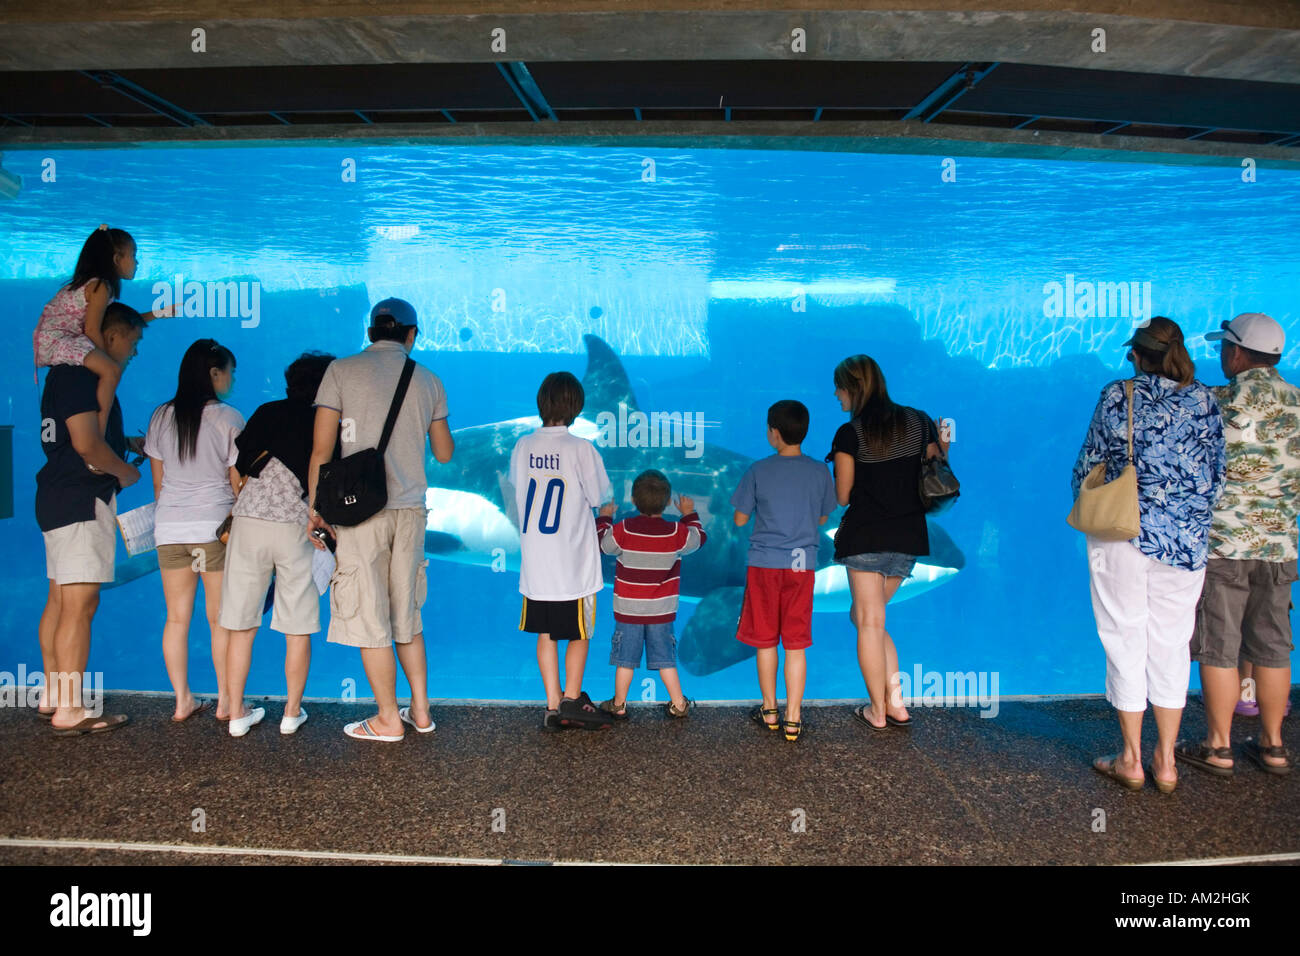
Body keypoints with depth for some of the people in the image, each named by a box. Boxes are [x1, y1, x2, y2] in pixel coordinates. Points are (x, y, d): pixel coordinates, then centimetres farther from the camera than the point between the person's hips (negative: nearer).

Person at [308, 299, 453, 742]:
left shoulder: (342, 371, -2)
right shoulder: (428, 380, 8)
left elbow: (321, 448, -6)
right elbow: (445, 453, 15)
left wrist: (315, 509, 1)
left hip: (360, 509, -4)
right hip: (410, 510, 4)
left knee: (369, 618, 5)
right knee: (407, 615, 16)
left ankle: (388, 719, 13)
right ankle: (420, 710, 22)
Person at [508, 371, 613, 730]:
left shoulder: (522, 447, 1)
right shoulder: (581, 449, -13)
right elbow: (601, 497, -4)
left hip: (535, 562, 4)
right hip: (574, 562, -4)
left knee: (545, 635, 12)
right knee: (580, 632, 11)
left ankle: (553, 705, 16)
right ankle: (572, 699, 15)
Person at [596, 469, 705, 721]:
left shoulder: (623, 530, -12)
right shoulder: (676, 532, -9)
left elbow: (601, 542, 5)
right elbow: (699, 538, 11)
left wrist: (604, 517, 21)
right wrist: (689, 514, 26)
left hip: (627, 610, -1)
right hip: (661, 612, 1)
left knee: (625, 659, 9)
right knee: (665, 658, 11)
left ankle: (619, 704, 20)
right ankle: (678, 704, 17)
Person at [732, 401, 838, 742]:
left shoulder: (758, 471, -7)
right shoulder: (820, 472, -2)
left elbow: (739, 519, -1)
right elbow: (823, 518, 10)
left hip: (763, 564, -1)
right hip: (802, 564, 1)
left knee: (765, 640, 12)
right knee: (796, 644, 6)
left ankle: (770, 710, 23)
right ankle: (793, 719, 8)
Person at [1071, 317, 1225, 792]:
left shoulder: (1117, 396, -5)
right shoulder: (1205, 402, 1)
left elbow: (1087, 466, 0)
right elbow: (1215, 477, 4)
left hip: (1122, 535, -2)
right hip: (1186, 539, 3)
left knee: (1126, 642, 7)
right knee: (1171, 645, 11)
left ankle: (1131, 761, 15)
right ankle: (1166, 762, 19)